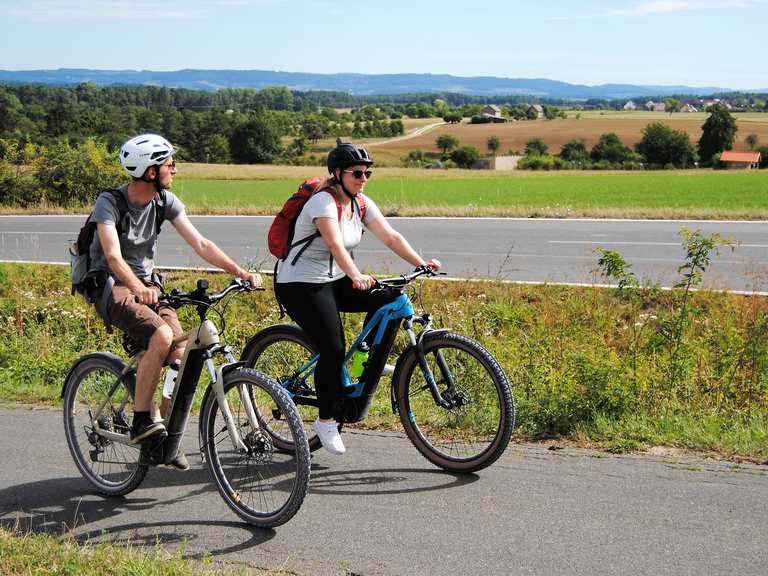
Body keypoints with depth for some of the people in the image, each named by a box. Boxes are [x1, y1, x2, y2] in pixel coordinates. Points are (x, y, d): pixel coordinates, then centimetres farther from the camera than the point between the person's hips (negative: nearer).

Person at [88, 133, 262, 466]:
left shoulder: (165, 201, -2)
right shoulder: (109, 203, -19)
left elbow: (199, 244, -5)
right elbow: (113, 256, -33)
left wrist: (240, 272, -17)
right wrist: (138, 288, -52)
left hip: (147, 284, 6)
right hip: (113, 286, -6)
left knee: (180, 354, -13)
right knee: (161, 335, -31)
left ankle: (168, 436, 5)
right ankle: (141, 423, -21)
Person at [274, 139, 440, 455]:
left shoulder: (361, 203, 2)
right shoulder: (323, 202, -22)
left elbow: (391, 237, -5)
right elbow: (335, 244, -38)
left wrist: (421, 263, -19)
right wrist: (356, 276, -52)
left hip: (334, 281, 8)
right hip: (300, 285, -8)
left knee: (387, 297, -10)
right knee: (333, 349, -17)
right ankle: (325, 421, 0)